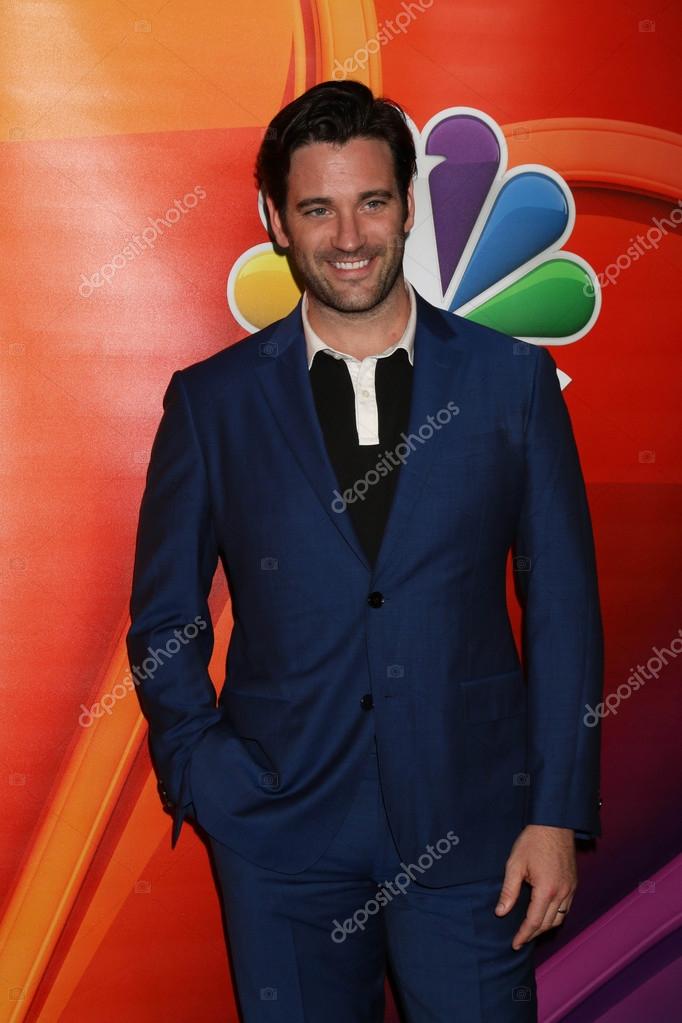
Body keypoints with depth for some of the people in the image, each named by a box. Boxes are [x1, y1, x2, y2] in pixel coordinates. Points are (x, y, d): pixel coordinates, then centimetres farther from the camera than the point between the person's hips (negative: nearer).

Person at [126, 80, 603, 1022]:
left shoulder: (512, 380, 0)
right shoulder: (212, 402, 0)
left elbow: (564, 605, 1)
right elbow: (164, 617, 7)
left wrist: (559, 813, -2)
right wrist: (201, 779, -3)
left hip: (471, 828, 0)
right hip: (282, 834, 1)